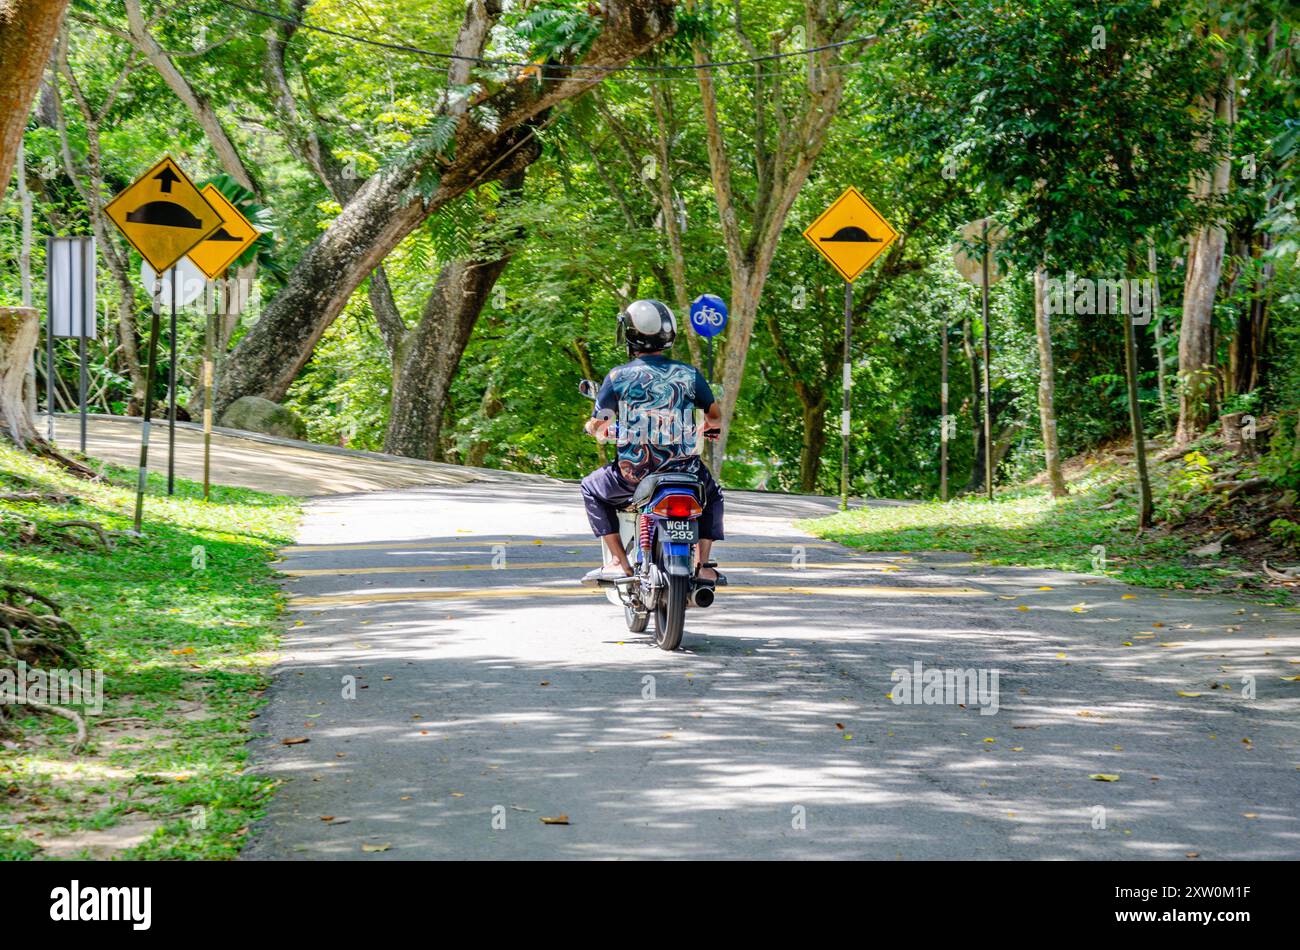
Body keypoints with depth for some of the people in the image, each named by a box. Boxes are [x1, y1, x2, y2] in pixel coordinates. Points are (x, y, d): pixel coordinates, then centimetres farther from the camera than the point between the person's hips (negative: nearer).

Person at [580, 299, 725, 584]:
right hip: (684, 469, 2)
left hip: (634, 473, -2)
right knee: (712, 495, 33)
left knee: (592, 488, 27)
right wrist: (708, 427, 35)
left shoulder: (618, 376, -4)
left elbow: (598, 427, 1)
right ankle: (702, 564, 18)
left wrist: (593, 428, 26)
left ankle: (619, 561, 15)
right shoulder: (689, 374, 1)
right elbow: (715, 415, 11)